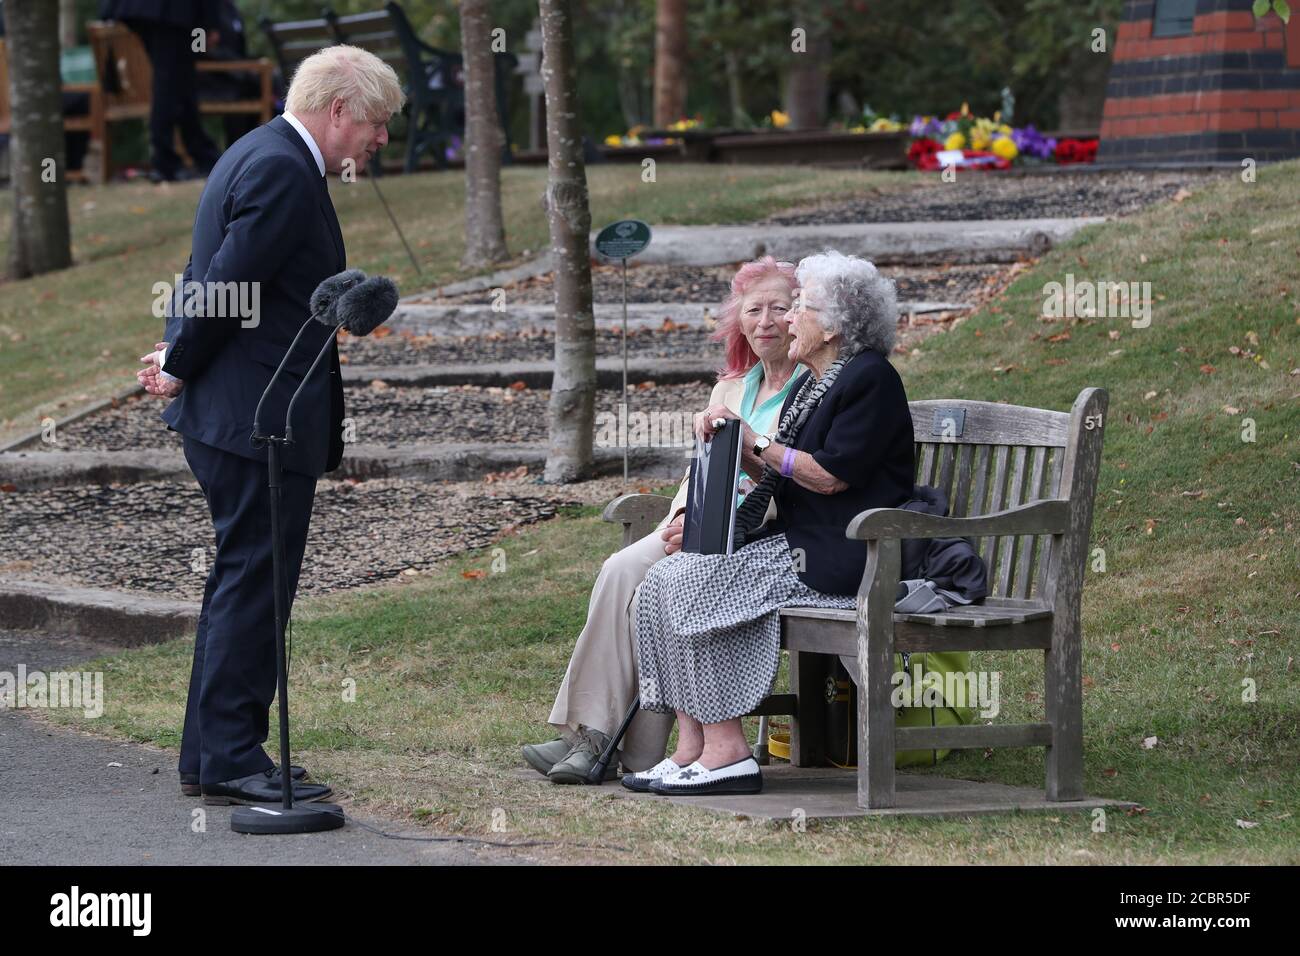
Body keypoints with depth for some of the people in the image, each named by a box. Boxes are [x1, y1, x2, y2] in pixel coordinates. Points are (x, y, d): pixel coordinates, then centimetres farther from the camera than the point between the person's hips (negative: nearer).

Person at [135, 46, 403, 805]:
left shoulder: (260, 155, 17)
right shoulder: (284, 171, -17)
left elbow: (211, 274, 19)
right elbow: (227, 280, -20)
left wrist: (179, 357, 8)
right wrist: (182, 368, -8)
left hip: (236, 418, 11)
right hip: (262, 417, -11)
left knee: (244, 581, 15)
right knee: (255, 581, -6)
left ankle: (215, 756, 20)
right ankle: (230, 761, -2)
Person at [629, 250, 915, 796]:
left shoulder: (870, 380, -10)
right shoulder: (810, 383, 20)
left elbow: (830, 475, -18)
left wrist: (754, 444, -9)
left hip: (836, 558, -10)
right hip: (792, 541, 10)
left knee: (695, 586, -21)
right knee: (665, 580, -6)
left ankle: (727, 752, -18)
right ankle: (691, 748, -11)